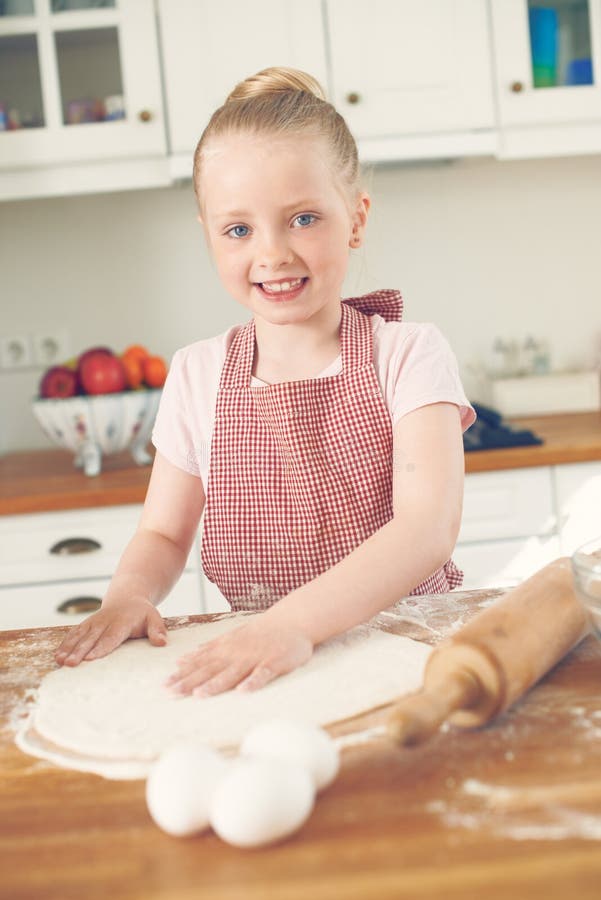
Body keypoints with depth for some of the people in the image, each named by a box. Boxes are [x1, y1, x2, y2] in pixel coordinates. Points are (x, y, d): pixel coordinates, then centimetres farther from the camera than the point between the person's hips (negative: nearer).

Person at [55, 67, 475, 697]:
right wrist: (129, 593, -10)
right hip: (255, 658, 3)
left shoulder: (407, 354, -4)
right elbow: (163, 534, 14)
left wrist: (295, 621, -31)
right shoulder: (197, 375, 6)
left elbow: (430, 526, -17)